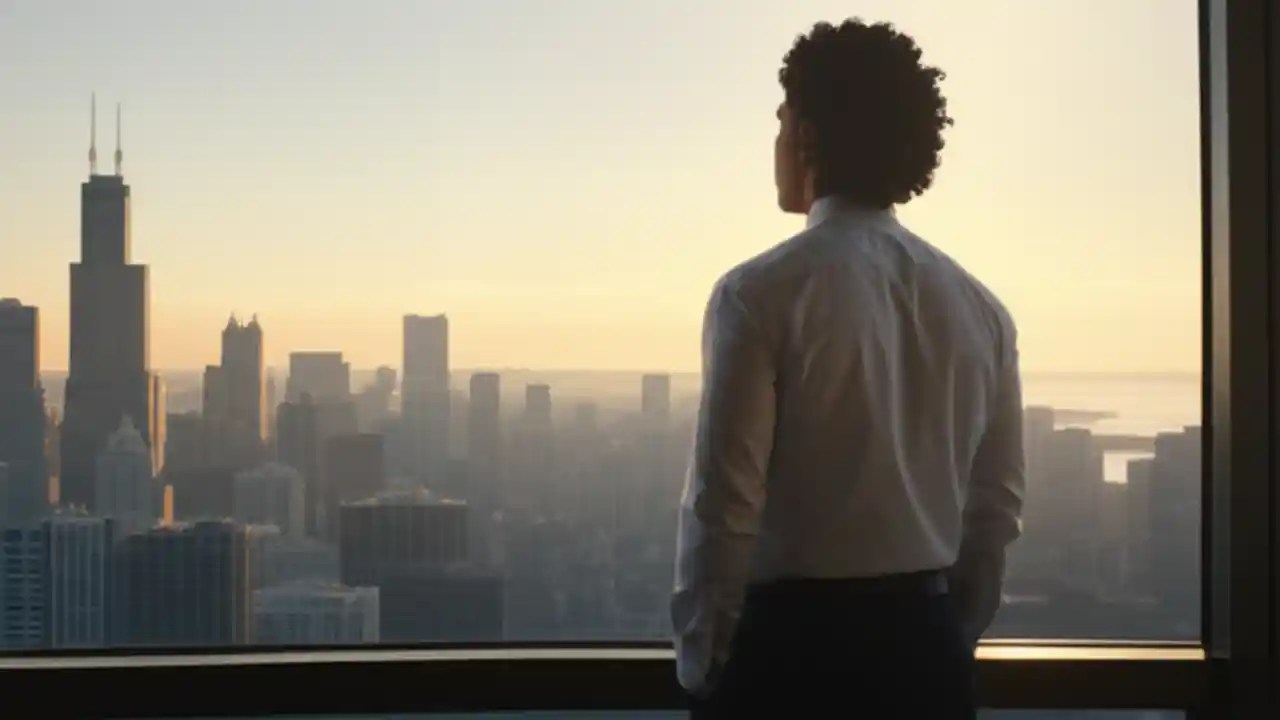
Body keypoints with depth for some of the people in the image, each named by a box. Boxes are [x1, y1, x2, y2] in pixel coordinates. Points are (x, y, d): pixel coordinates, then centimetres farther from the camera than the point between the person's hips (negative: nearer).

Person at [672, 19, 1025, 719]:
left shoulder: (760, 294, -13)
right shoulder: (979, 307, 5)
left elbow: (725, 502, -13)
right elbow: (997, 503, 10)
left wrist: (700, 662, -1)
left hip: (792, 640, -5)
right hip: (923, 642, 5)